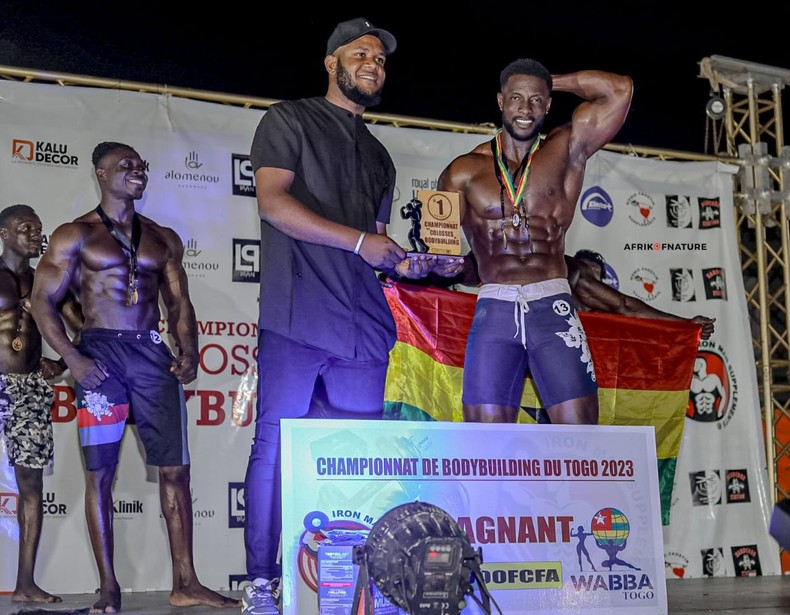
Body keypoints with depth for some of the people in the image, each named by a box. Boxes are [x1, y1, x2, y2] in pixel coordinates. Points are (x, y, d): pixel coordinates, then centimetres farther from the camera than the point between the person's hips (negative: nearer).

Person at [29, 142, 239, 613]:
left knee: (176, 469, -2)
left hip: (153, 353, 3)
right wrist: (73, 359, -13)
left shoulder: (163, 239, 16)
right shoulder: (74, 236, 4)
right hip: (101, 352, -3)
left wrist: (188, 350, -2)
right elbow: (43, 302, 0)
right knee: (100, 474, -2)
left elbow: (180, 304, 16)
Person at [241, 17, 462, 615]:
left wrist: (420, 264, 6)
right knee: (277, 447, -5)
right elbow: (273, 201, -9)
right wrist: (359, 240, -12)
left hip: (362, 326, 6)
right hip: (298, 319, -6)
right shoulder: (289, 121, 7)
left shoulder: (379, 157, 26)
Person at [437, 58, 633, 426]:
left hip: (553, 307, 0)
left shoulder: (566, 151, 10)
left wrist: (556, 82, 11)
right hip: (494, 309, 0)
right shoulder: (464, 171, 10)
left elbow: (619, 90, 2)